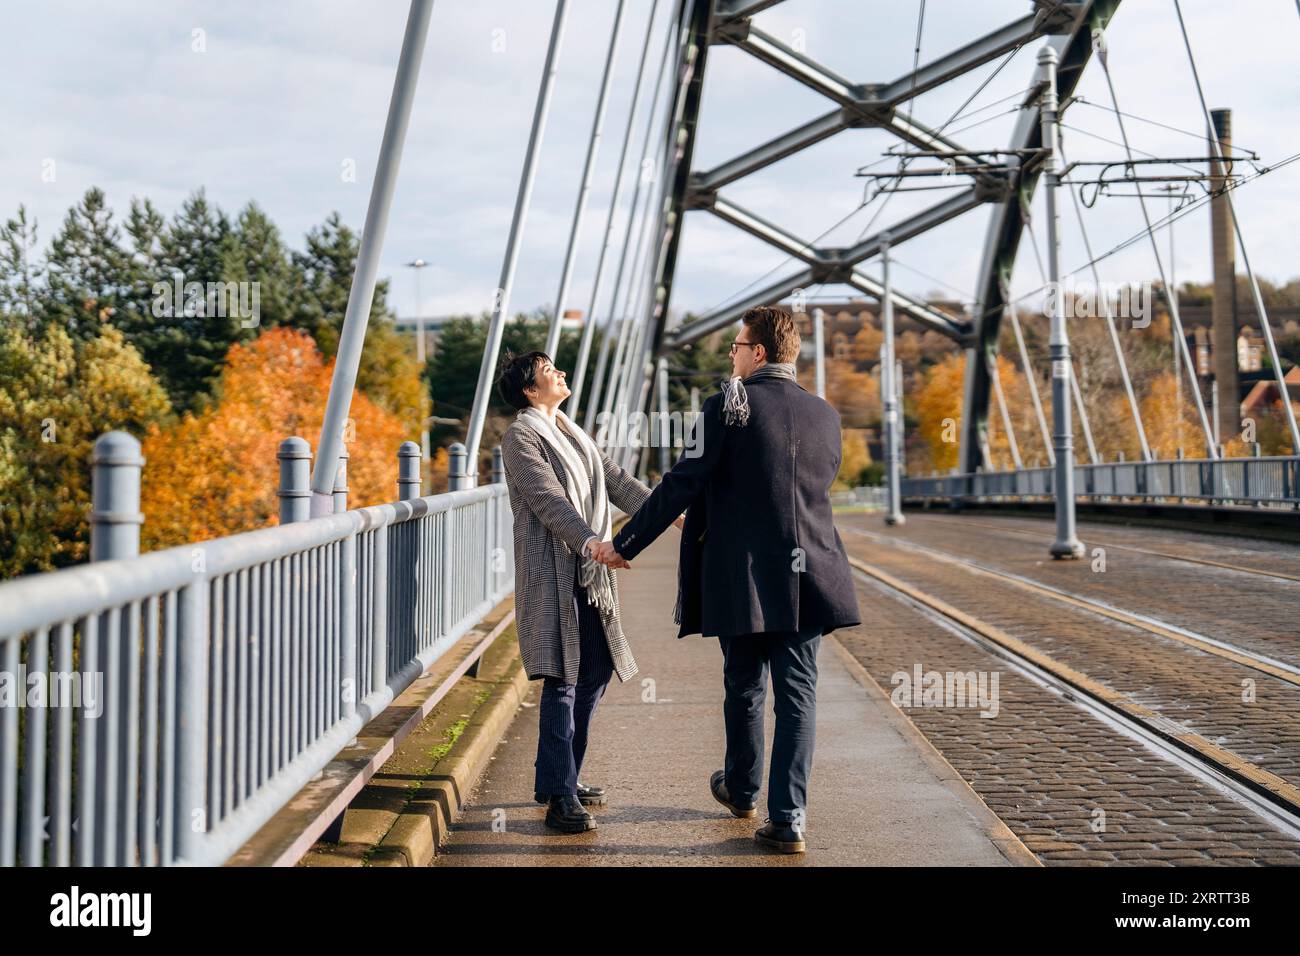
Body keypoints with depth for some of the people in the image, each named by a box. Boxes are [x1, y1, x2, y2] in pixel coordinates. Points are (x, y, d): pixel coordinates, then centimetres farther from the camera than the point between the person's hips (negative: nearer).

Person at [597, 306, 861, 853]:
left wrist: (624, 544, -4)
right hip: (808, 576, 3)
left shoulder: (727, 408, -9)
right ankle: (788, 818, -1)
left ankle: (741, 791, 35)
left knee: (744, 689, 15)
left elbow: (681, 485, -11)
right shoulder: (824, 415, 7)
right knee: (797, 695, 4)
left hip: (743, 578, -3)